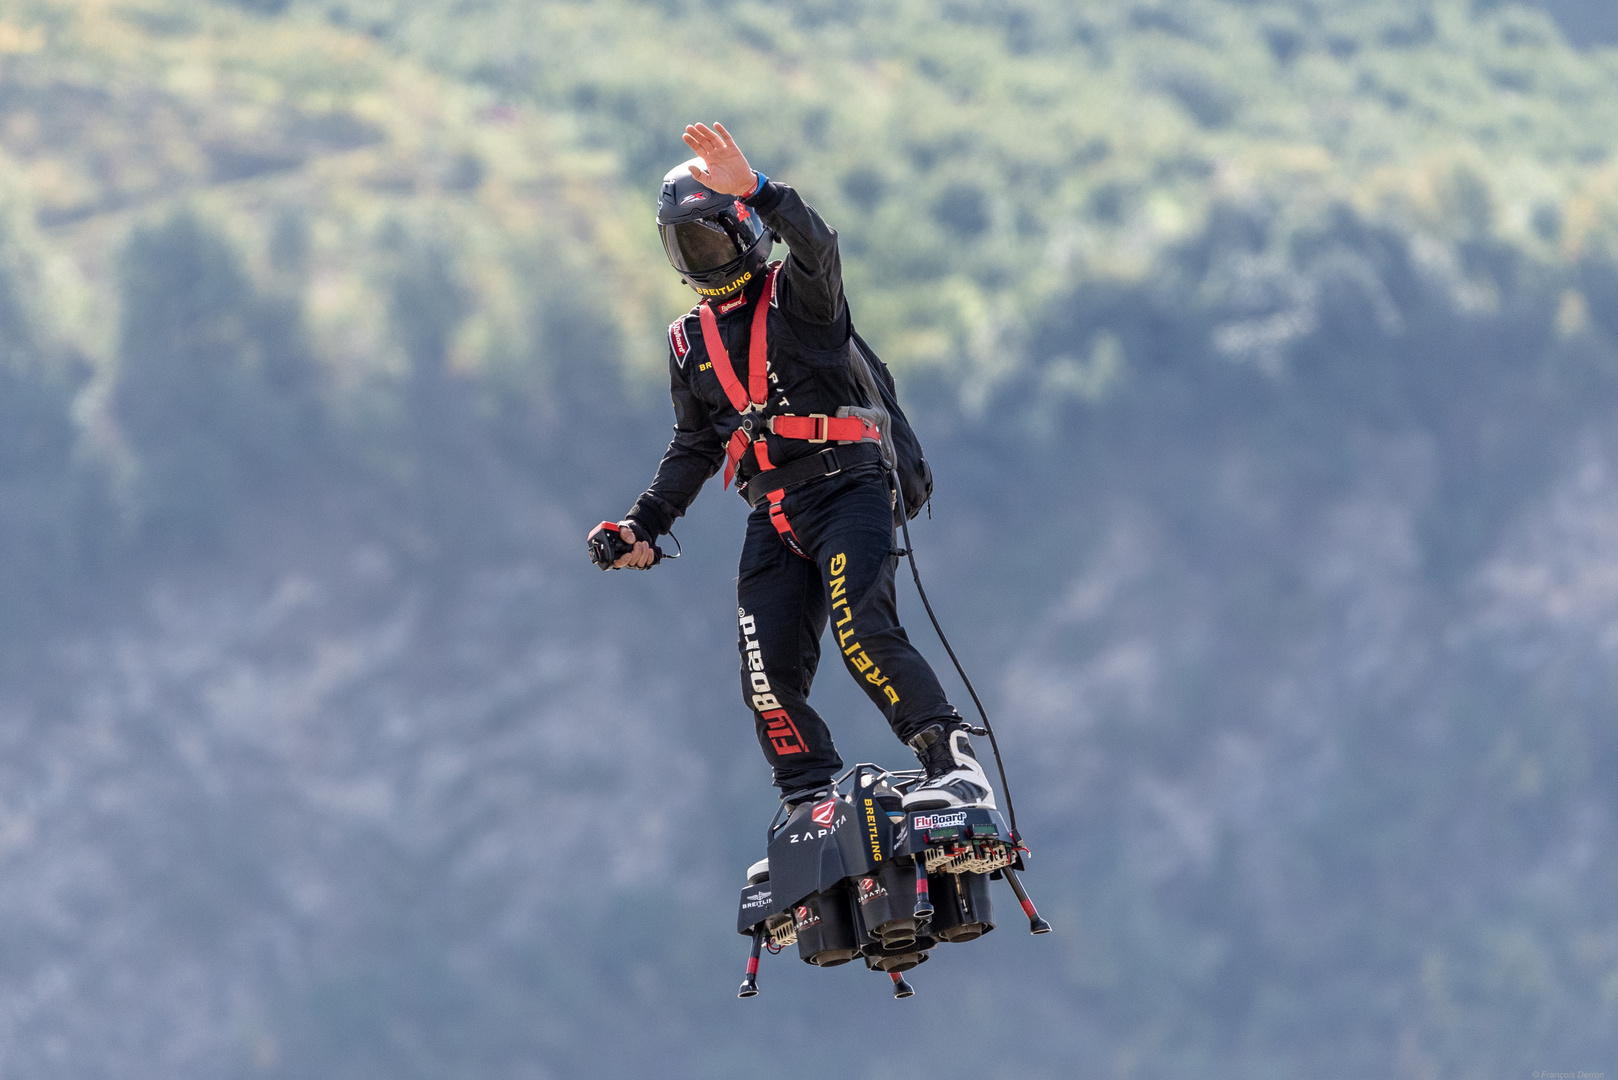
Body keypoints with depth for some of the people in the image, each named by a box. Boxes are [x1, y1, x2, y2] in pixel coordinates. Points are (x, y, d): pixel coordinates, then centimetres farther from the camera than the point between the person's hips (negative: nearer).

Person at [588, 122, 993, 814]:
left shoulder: (797, 293, 2)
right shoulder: (690, 342, 19)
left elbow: (815, 244, -23)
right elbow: (695, 445, 28)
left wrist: (755, 189, -40)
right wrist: (644, 524, 17)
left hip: (847, 490, -6)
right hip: (772, 517, 6)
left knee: (861, 631, -26)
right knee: (770, 672, -7)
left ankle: (955, 764, -26)